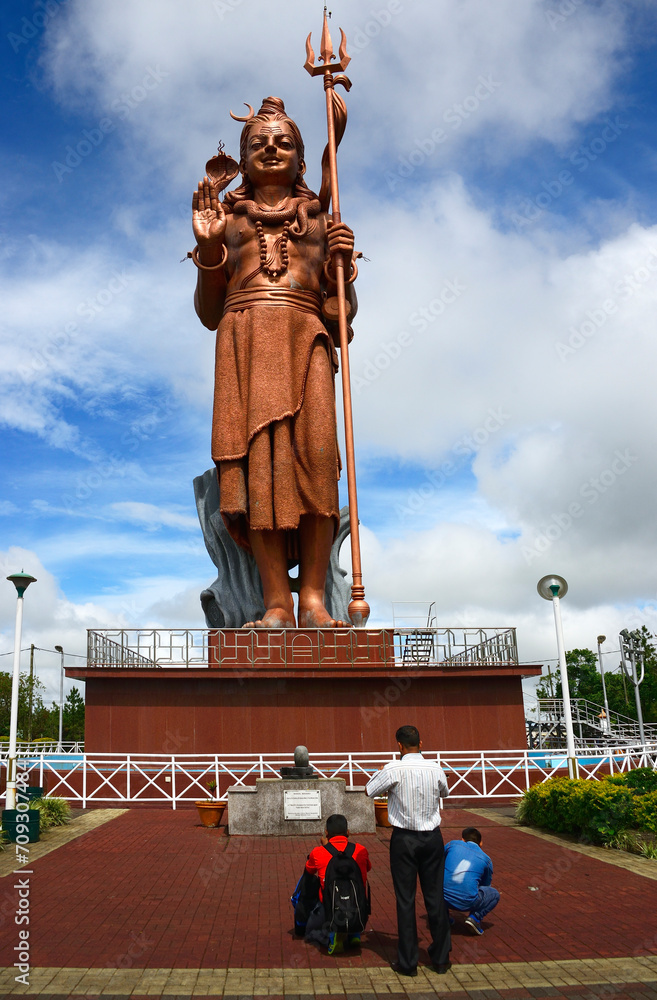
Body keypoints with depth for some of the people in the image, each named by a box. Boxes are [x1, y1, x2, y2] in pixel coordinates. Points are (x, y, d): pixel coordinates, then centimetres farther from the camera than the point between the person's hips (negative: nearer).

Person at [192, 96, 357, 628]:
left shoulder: (320, 220, 24)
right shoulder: (227, 219, 24)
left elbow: (346, 309, 17)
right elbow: (208, 312, 17)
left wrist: (342, 261, -1)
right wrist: (208, 246, 5)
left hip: (306, 337, 0)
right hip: (244, 338, 0)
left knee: (314, 450, -20)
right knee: (257, 453, -17)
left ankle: (313, 598, -21)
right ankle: (277, 603, -20)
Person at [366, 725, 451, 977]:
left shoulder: (394, 769, -15)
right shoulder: (435, 768, -5)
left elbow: (369, 790, 0)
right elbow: (445, 791, 16)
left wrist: (382, 773, 16)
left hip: (404, 839, -3)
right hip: (432, 837, 3)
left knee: (405, 900, 5)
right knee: (435, 896, 12)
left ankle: (408, 962, 11)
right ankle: (441, 958, 21)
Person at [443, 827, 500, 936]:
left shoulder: (452, 845, 15)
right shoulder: (486, 860, 16)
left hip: (442, 898, 2)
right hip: (466, 903, -2)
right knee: (494, 895, 25)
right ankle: (475, 917, 2)